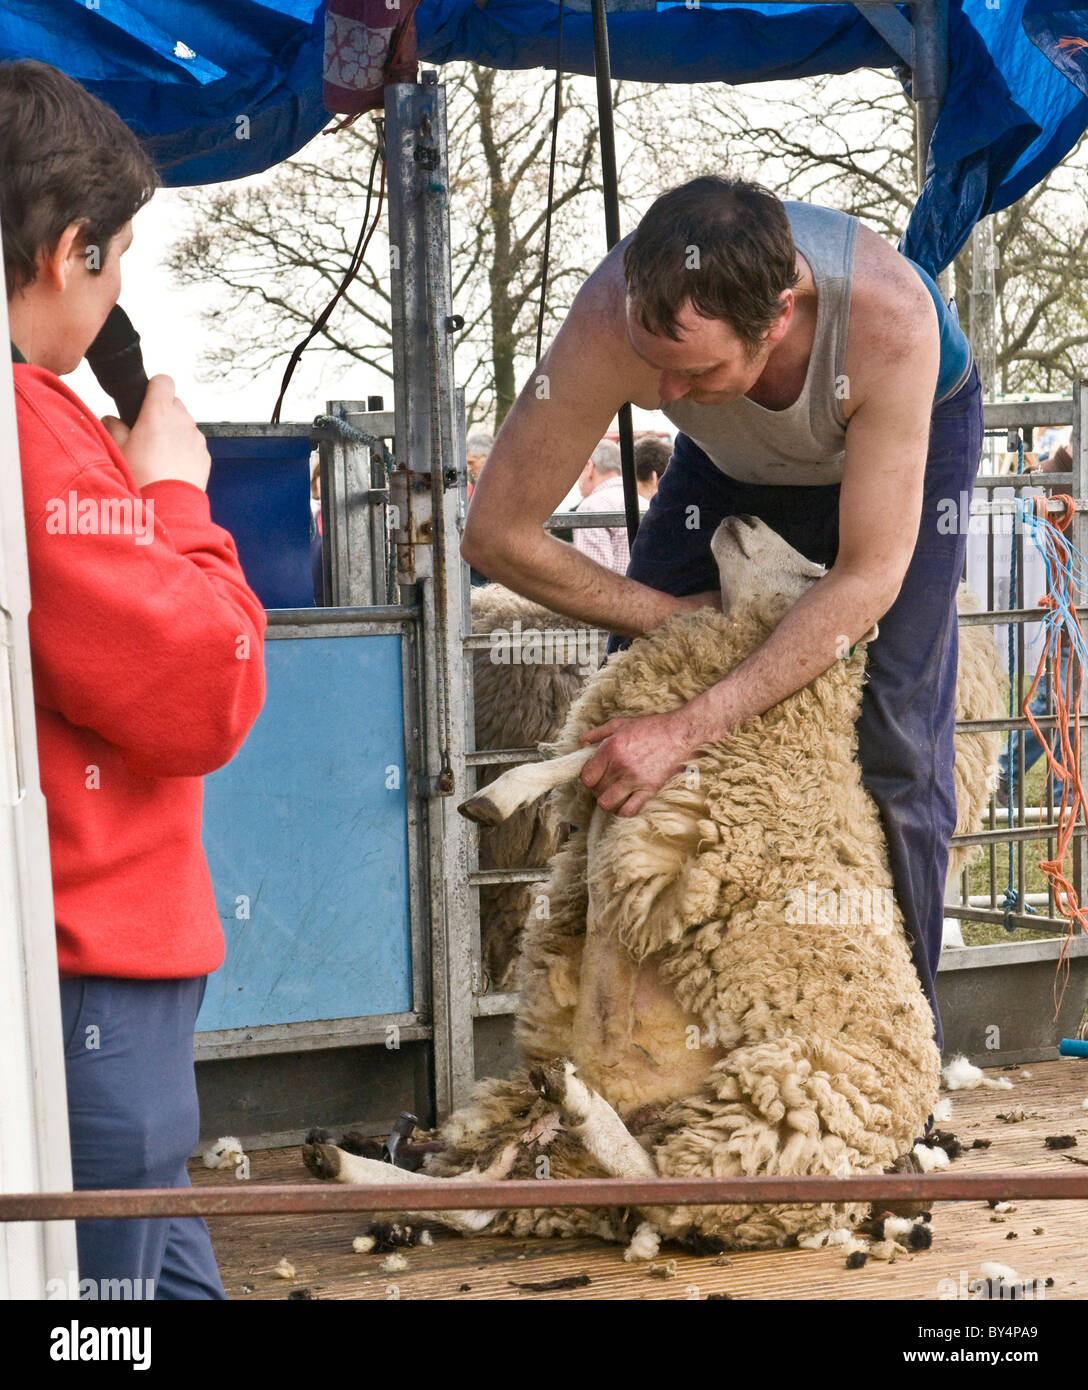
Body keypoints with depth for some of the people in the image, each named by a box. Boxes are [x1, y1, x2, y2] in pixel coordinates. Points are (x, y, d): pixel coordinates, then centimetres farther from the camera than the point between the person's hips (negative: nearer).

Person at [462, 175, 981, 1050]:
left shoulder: (889, 317, -45)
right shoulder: (614, 318, -40)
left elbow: (869, 577, -37)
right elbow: (497, 532, -28)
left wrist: (689, 729, -40)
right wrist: (669, 616, -23)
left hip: (912, 432, -2)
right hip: (738, 458, 2)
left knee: (893, 743, -12)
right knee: (635, 703, -8)